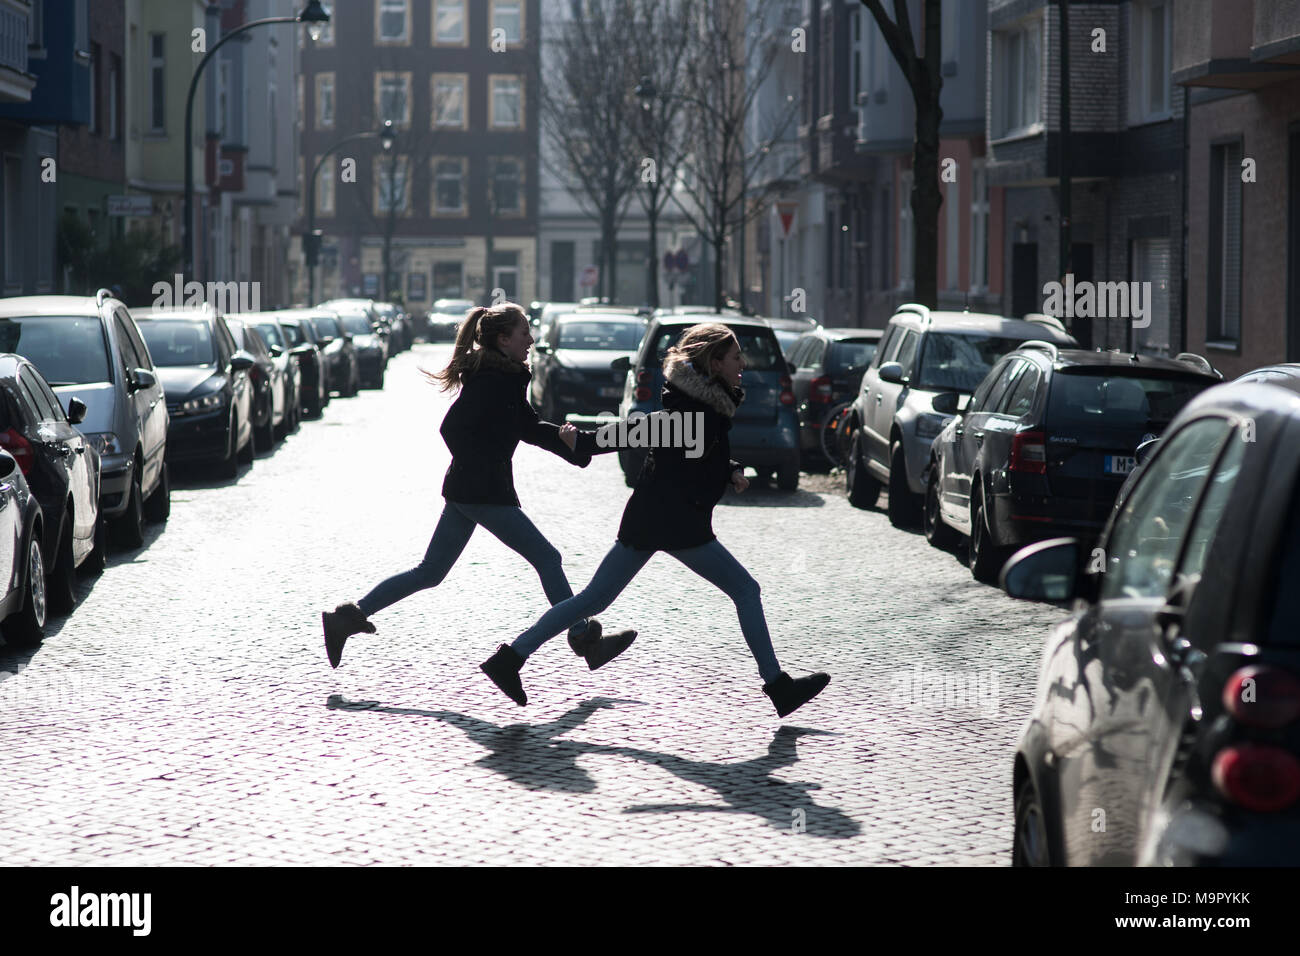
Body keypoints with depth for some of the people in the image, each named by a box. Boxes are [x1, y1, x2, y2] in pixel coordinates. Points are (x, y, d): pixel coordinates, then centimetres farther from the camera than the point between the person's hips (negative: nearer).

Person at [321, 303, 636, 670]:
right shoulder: (491, 381, -16)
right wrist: (478, 468, -17)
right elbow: (452, 427, -21)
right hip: (483, 493, -10)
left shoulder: (506, 378, 15)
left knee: (430, 572, 11)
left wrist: (563, 437, 6)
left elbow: (528, 428, 21)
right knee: (547, 559, -1)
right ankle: (584, 639, 6)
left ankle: (349, 616, 8)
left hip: (464, 489, 10)